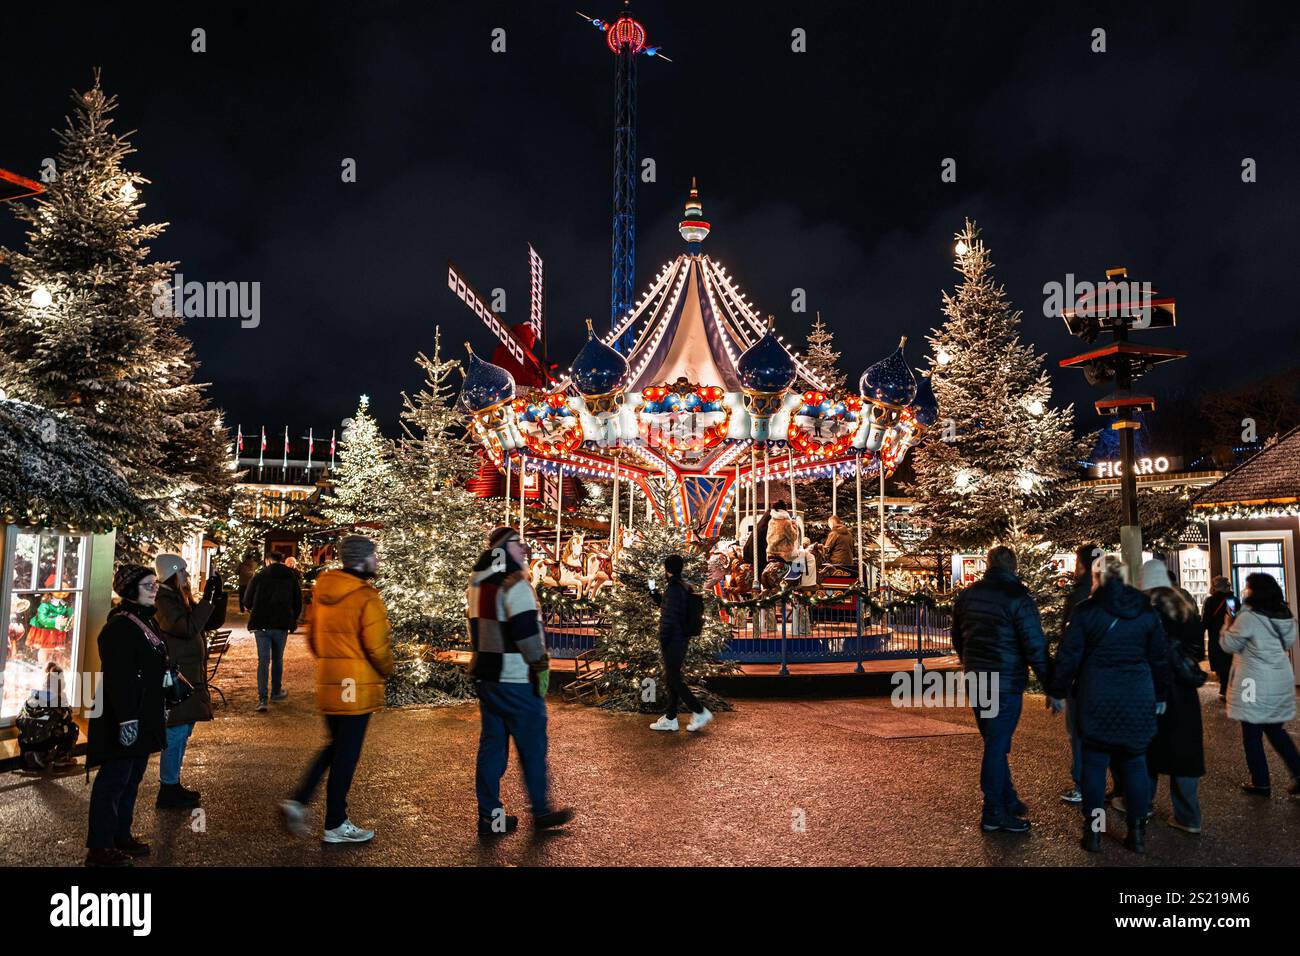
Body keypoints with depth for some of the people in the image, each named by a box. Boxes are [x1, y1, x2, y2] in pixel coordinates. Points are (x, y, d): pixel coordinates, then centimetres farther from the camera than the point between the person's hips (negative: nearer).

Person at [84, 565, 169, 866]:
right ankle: (99, 848, 9)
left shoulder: (146, 620, 11)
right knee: (114, 779, -1)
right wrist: (127, 717, -25)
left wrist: (160, 710, 22)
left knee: (133, 777, 17)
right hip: (125, 716, -10)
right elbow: (117, 677, -23)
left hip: (146, 714, 10)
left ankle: (121, 835, 29)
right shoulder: (120, 626, -19)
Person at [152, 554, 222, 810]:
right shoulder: (164, 601, -15)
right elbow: (188, 628, -27)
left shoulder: (182, 599, 13)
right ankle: (168, 791, 5)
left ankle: (172, 784, 26)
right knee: (176, 733, -4)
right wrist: (207, 598, -25)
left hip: (190, 677, 10)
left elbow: (214, 622, 12)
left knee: (182, 732, 16)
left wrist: (218, 595, -2)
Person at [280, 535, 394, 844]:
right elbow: (377, 648, -19)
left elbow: (312, 636, 15)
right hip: (358, 687, -7)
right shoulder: (367, 598, -18)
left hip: (328, 683, 7)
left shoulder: (323, 593, 6)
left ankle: (298, 801, 13)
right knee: (347, 754, 4)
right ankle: (335, 825, 14)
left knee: (336, 745, 23)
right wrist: (387, 670, 0)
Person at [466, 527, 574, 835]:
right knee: (532, 745, 5)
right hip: (515, 681, -8)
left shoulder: (477, 586, 12)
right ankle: (541, 812, 16)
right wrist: (541, 669, -10)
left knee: (492, 743, 11)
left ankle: (490, 816, 15)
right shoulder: (514, 584, -16)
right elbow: (527, 632, -20)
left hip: (485, 676, 8)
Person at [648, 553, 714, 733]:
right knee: (673, 679, 13)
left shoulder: (673, 589, -17)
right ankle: (670, 718, 18)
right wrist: (653, 590, 21)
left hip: (673, 641, -10)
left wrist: (662, 642, -15)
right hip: (682, 639, 10)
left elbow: (668, 618, -20)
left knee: (673, 679, -4)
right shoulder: (684, 588, 12)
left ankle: (700, 712, -3)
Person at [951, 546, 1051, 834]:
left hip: (975, 681, 7)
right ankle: (994, 814, 7)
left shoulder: (966, 595, 8)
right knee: (997, 746, 0)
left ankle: (1008, 800, 31)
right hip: (1006, 683, -7)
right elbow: (1035, 646, -17)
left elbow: (957, 639, 17)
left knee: (994, 743, 18)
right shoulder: (1017, 597, -14)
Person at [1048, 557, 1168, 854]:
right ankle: (1137, 834, 17)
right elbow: (1159, 657, 10)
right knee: (1135, 763, 11)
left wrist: (1057, 691, 5)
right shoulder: (1146, 610, 4)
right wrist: (1160, 694, 21)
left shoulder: (1086, 610, -6)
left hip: (1098, 698, -2)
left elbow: (1068, 655, -5)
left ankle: (1093, 833, 12)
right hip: (1138, 697, 3)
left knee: (1095, 763, 6)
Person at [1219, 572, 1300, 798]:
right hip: (1281, 681, 7)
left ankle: (1261, 783, 11)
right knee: (1275, 730, 19)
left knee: (1252, 733, 5)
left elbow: (1229, 645, -7)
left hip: (1256, 684, -7)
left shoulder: (1247, 618, -17)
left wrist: (1229, 625, 6)